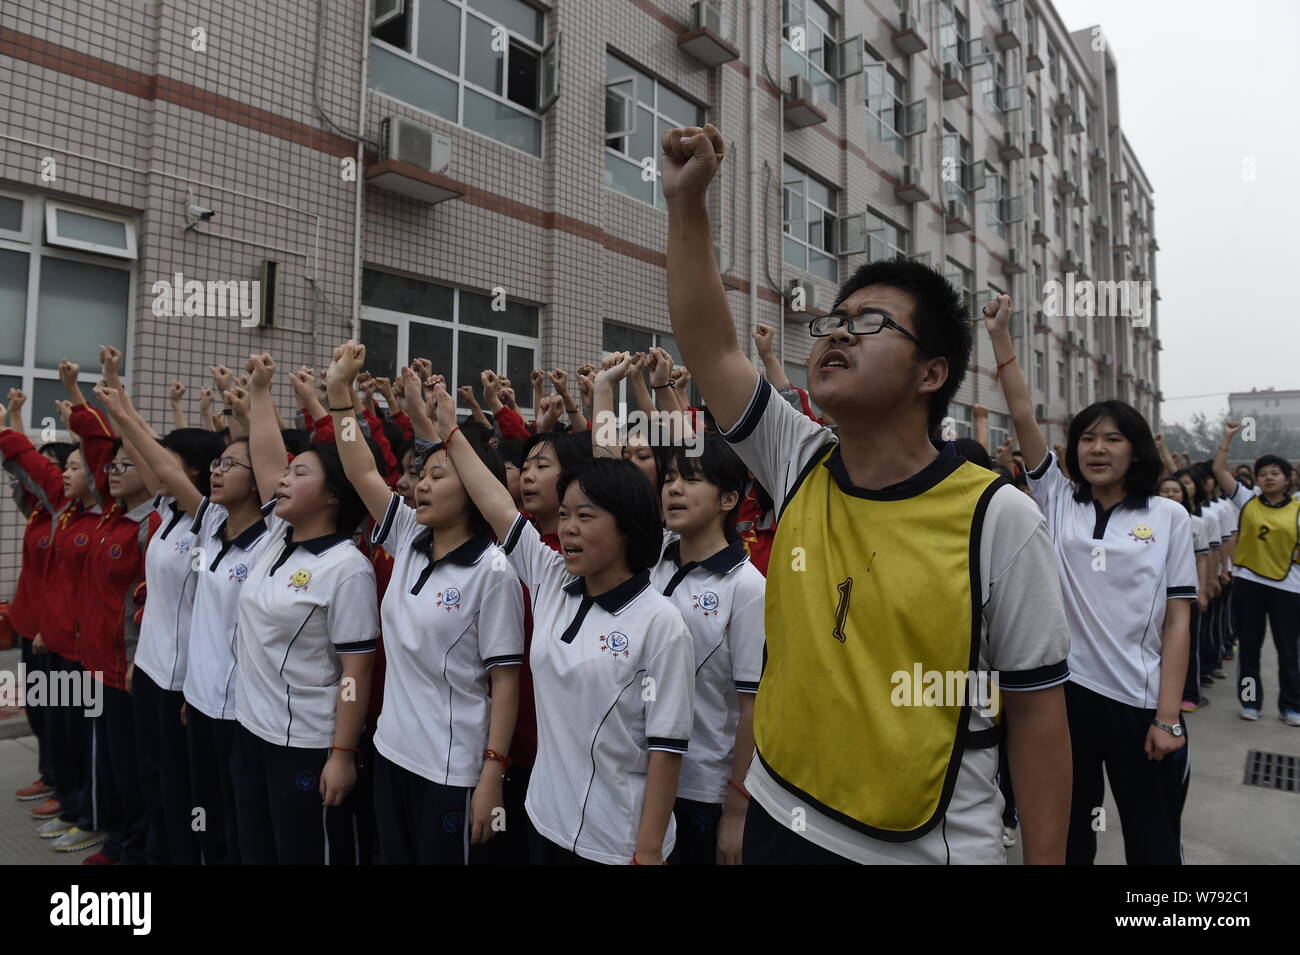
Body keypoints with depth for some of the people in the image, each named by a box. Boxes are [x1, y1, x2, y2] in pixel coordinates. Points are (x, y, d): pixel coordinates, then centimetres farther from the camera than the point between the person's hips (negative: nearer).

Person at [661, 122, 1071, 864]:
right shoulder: (799, 469, -4)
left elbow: (1036, 709, -10)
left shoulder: (1000, 519, -15)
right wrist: (688, 200, -9)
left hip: (930, 848, -3)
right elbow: (708, 345, -6)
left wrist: (1046, 860, -7)